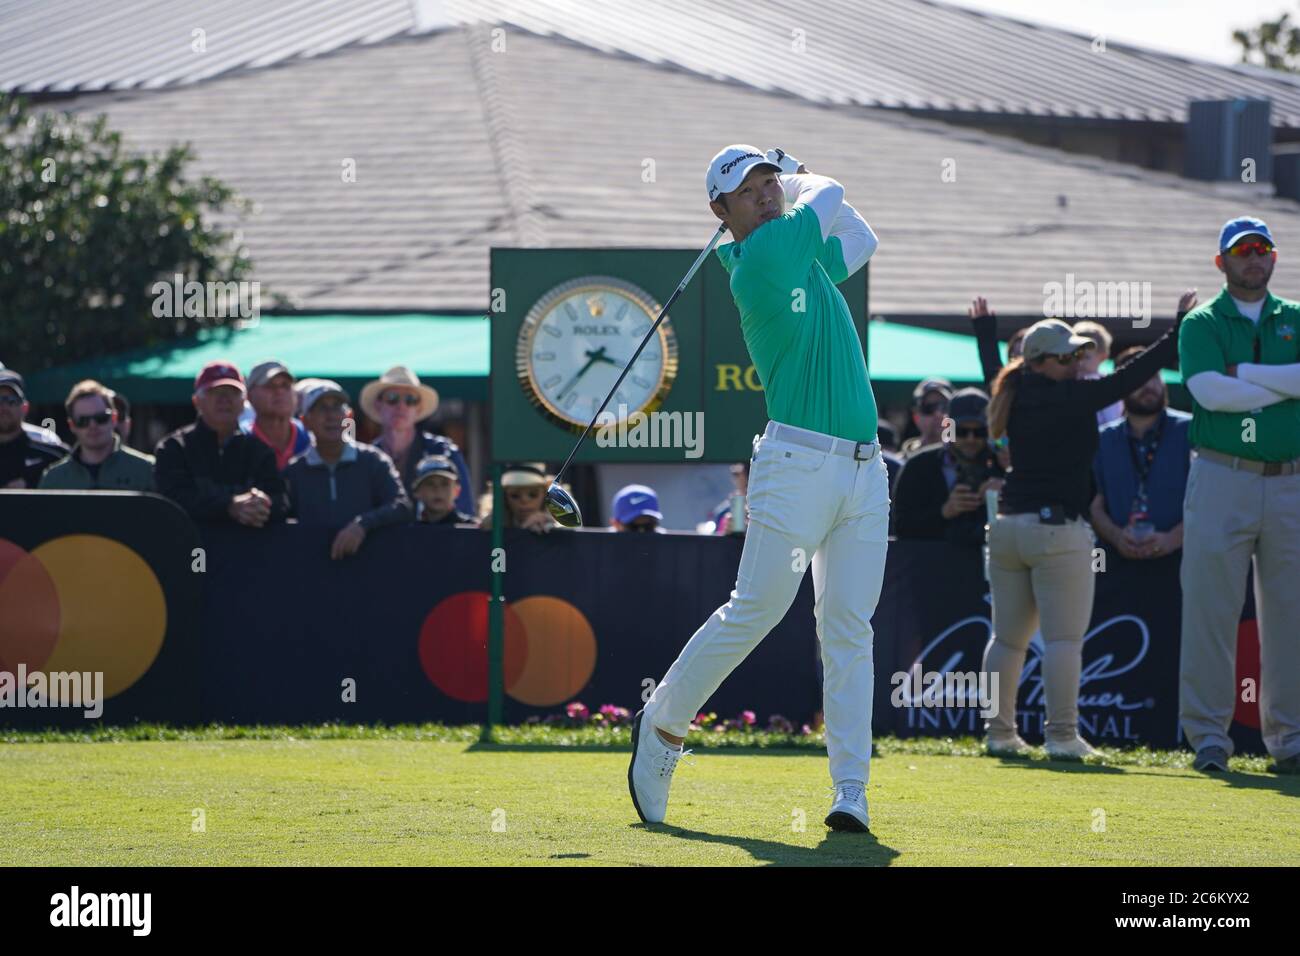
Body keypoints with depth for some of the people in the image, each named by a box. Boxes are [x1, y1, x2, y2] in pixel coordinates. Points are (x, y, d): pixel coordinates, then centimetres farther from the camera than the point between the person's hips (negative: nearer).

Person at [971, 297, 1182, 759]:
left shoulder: (1011, 395, 10)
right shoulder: (1073, 396, -11)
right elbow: (1130, 376, -11)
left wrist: (986, 329, 51)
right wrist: (1178, 333, -5)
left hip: (1007, 526, 8)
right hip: (1057, 529, -8)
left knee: (1008, 637, 12)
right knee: (1063, 638, -7)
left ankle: (999, 733, 14)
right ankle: (1062, 735, -11)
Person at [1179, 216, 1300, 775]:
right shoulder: (1201, 324, 6)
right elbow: (1209, 391, -13)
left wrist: (1243, 373, -9)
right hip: (1222, 481, -2)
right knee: (1210, 611, -5)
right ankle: (1208, 735, -1)